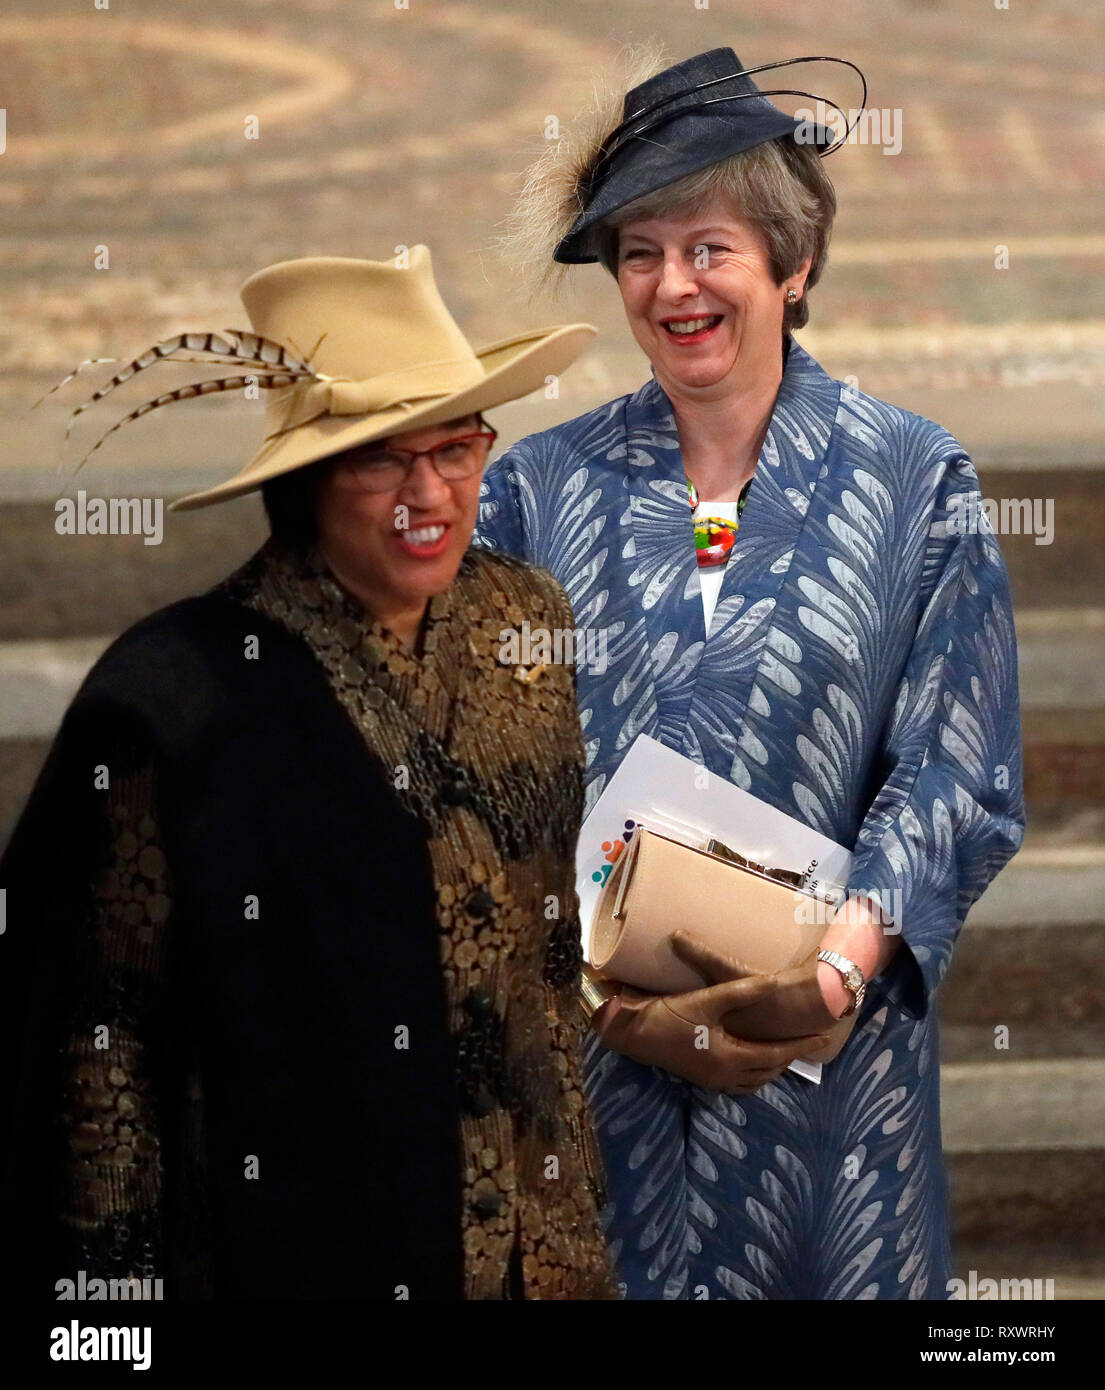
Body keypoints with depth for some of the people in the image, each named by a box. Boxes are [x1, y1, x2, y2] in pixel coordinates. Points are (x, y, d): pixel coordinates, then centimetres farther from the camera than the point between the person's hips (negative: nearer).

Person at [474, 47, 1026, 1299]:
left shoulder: (914, 482, 2)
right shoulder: (535, 489, 6)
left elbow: (956, 776, -3)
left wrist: (850, 944, -19)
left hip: (825, 1047, -1)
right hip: (581, 1043, 1)